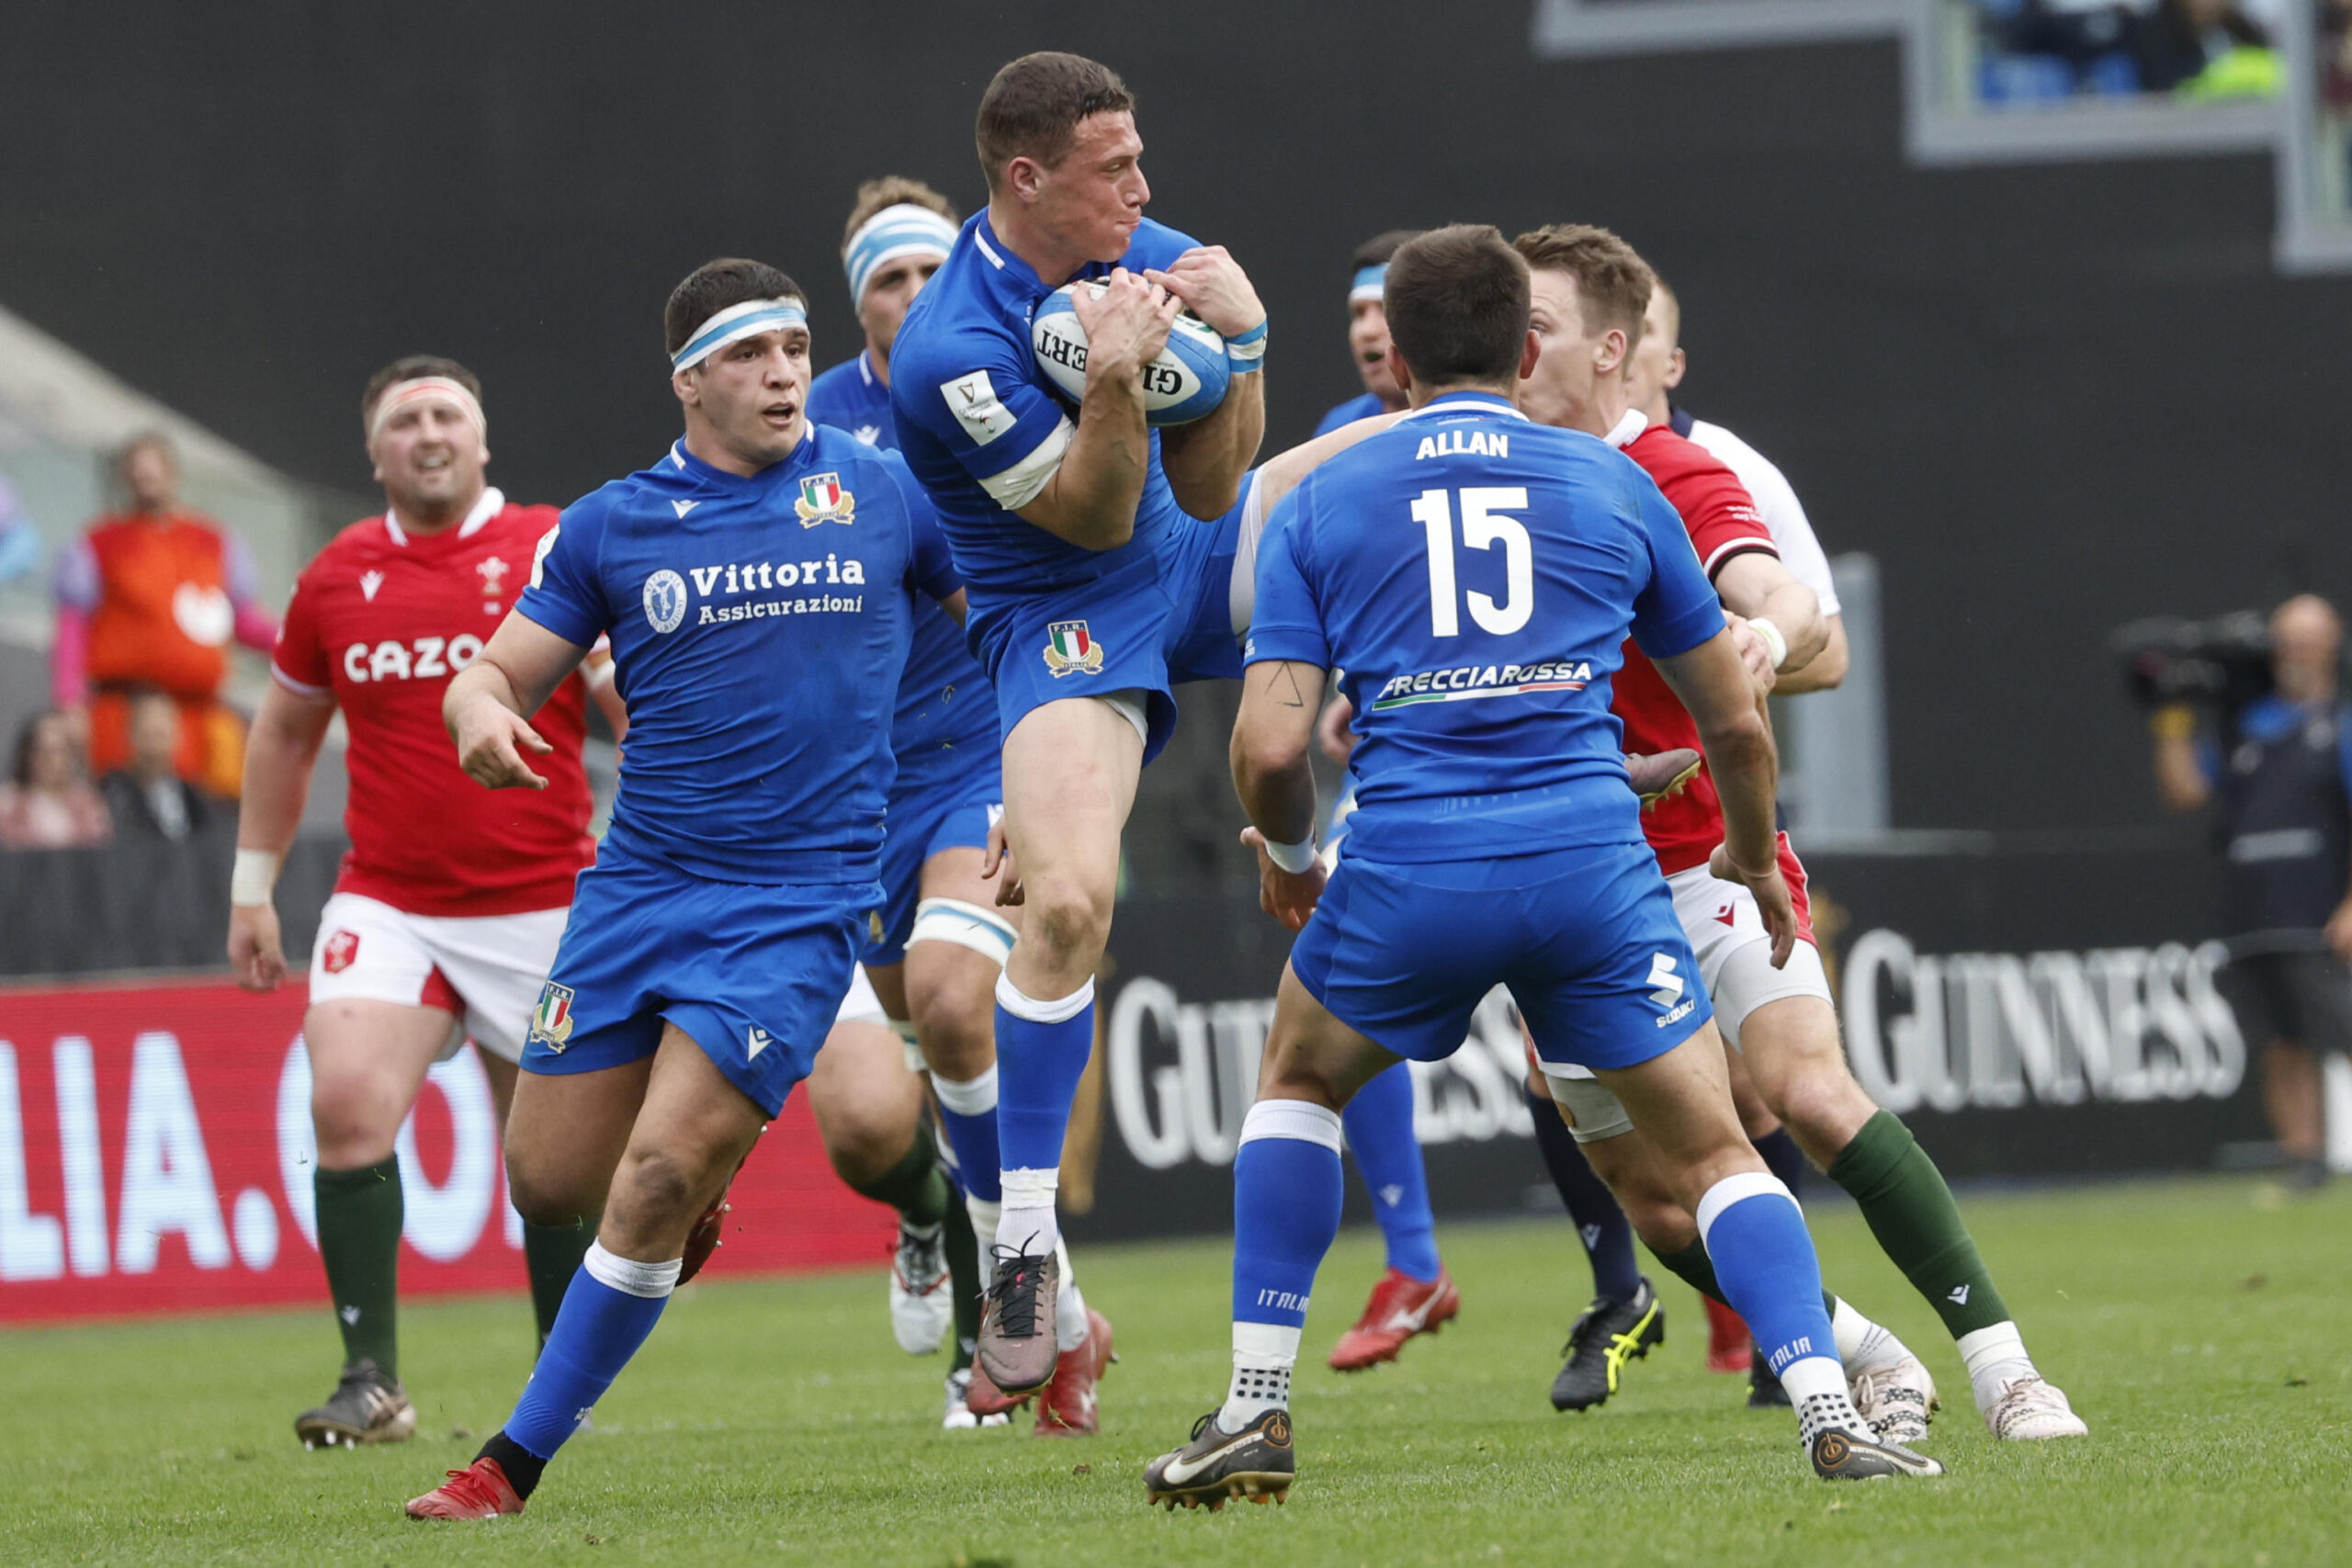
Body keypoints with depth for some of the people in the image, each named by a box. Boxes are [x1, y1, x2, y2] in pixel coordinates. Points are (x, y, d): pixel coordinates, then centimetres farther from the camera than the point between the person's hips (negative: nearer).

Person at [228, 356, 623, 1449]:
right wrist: (253, 884, 19)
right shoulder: (338, 575, 6)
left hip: (540, 907, -2)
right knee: (347, 1103, -19)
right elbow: (286, 729, 20)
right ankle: (371, 1379, -16)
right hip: (386, 900, 2)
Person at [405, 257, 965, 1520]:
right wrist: (480, 712, -17)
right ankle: (689, 1195, 40)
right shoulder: (611, 526, 5)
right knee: (550, 1181, 4)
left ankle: (515, 1462, -3)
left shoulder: (878, 491, 5)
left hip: (798, 904, -2)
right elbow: (494, 672, 8)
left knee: (657, 1185, -14)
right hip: (639, 884, 2)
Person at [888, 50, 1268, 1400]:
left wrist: (1238, 341, -21)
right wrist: (1116, 383, -36)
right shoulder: (950, 353, -27)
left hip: (1191, 563, 7)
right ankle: (1027, 1237, -16)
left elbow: (1205, 493, -5)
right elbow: (1092, 520, -20)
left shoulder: (1149, 257, -7)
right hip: (1062, 617, -7)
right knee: (1068, 905, -24)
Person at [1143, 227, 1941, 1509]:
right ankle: (1829, 1414, -7)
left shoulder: (1319, 504, 12)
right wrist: (1753, 860, 39)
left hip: (1407, 868, 0)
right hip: (1592, 860, 0)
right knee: (1715, 1150, 11)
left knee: (1296, 1078, 27)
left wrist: (1288, 853, 25)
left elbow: (1268, 748, 3)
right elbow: (1738, 720, 20)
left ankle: (1256, 1409, 19)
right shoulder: (1615, 489, 15)